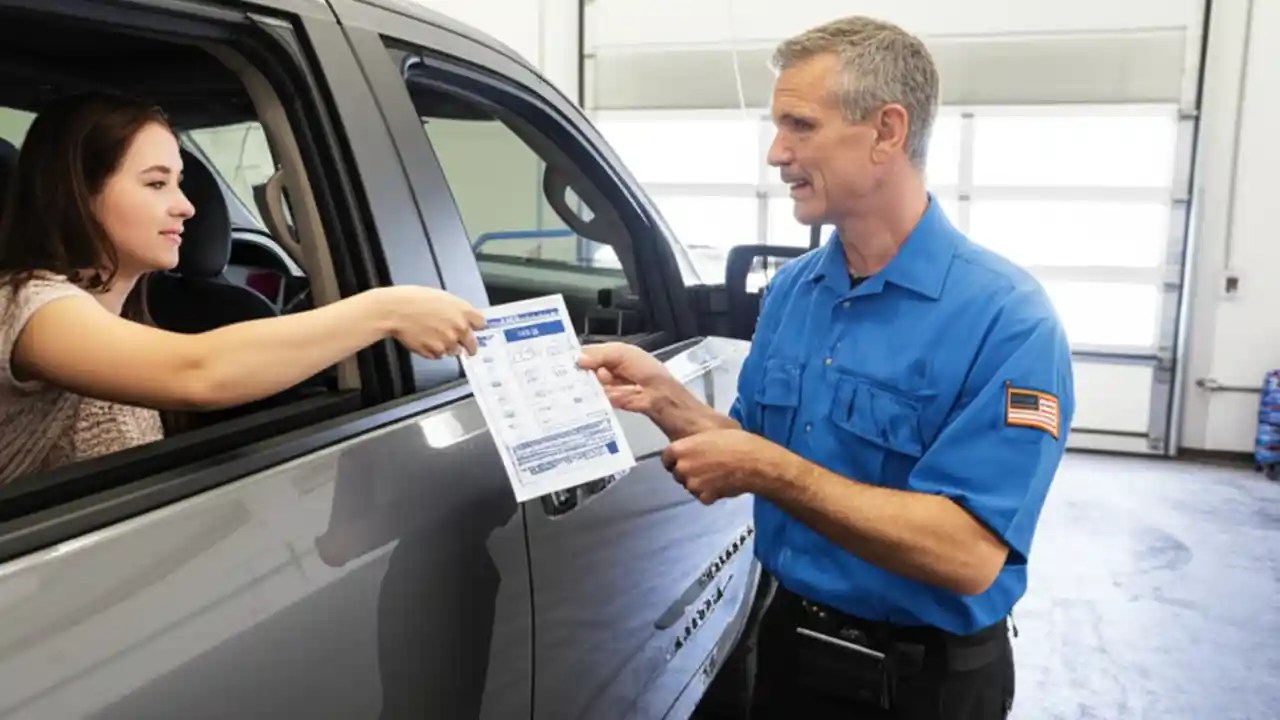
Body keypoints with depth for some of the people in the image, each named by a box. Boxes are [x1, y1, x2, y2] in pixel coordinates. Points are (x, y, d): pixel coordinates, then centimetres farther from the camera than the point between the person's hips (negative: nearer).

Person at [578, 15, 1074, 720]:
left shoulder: (1005, 316, -21)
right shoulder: (789, 289, 0)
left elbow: (968, 556, -28)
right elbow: (749, 460, 5)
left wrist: (767, 469, -28)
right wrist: (665, 398, -13)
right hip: (788, 642, 6)